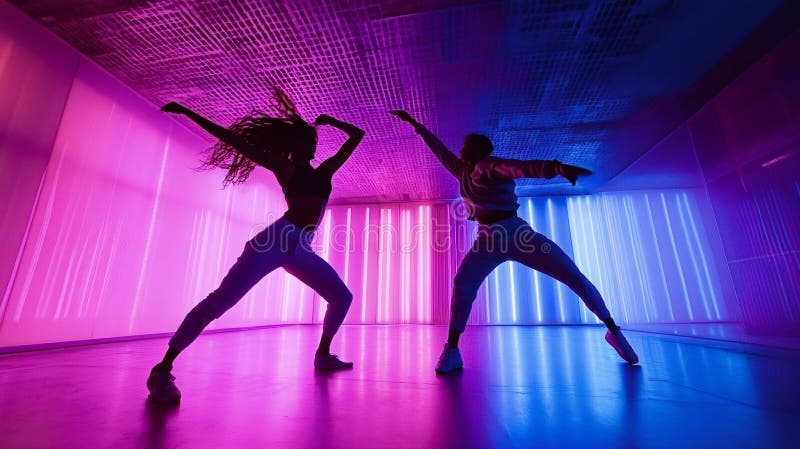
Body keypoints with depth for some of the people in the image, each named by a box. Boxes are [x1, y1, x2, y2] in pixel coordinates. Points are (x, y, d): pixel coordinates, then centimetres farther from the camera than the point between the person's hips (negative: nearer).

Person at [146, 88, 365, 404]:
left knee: (342, 297, 10)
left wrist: (330, 121, 29)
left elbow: (357, 135, 28)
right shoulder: (284, 166, 6)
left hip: (301, 250, 7)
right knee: (220, 301, -12)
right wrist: (188, 113, 4)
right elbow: (233, 139, 4)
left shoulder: (324, 170, 20)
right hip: (276, 240, -6)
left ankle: (323, 354, 21)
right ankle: (162, 369, -4)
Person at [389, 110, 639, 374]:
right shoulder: (462, 170, 11)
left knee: (577, 279, -4)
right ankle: (452, 352, -12)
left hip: (518, 234, -4)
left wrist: (557, 167, -49)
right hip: (488, 241, 5)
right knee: (462, 284, -20)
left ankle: (613, 331, 20)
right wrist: (413, 123, 30)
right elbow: (438, 149, 21)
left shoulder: (490, 165, -9)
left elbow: (523, 167, -29)